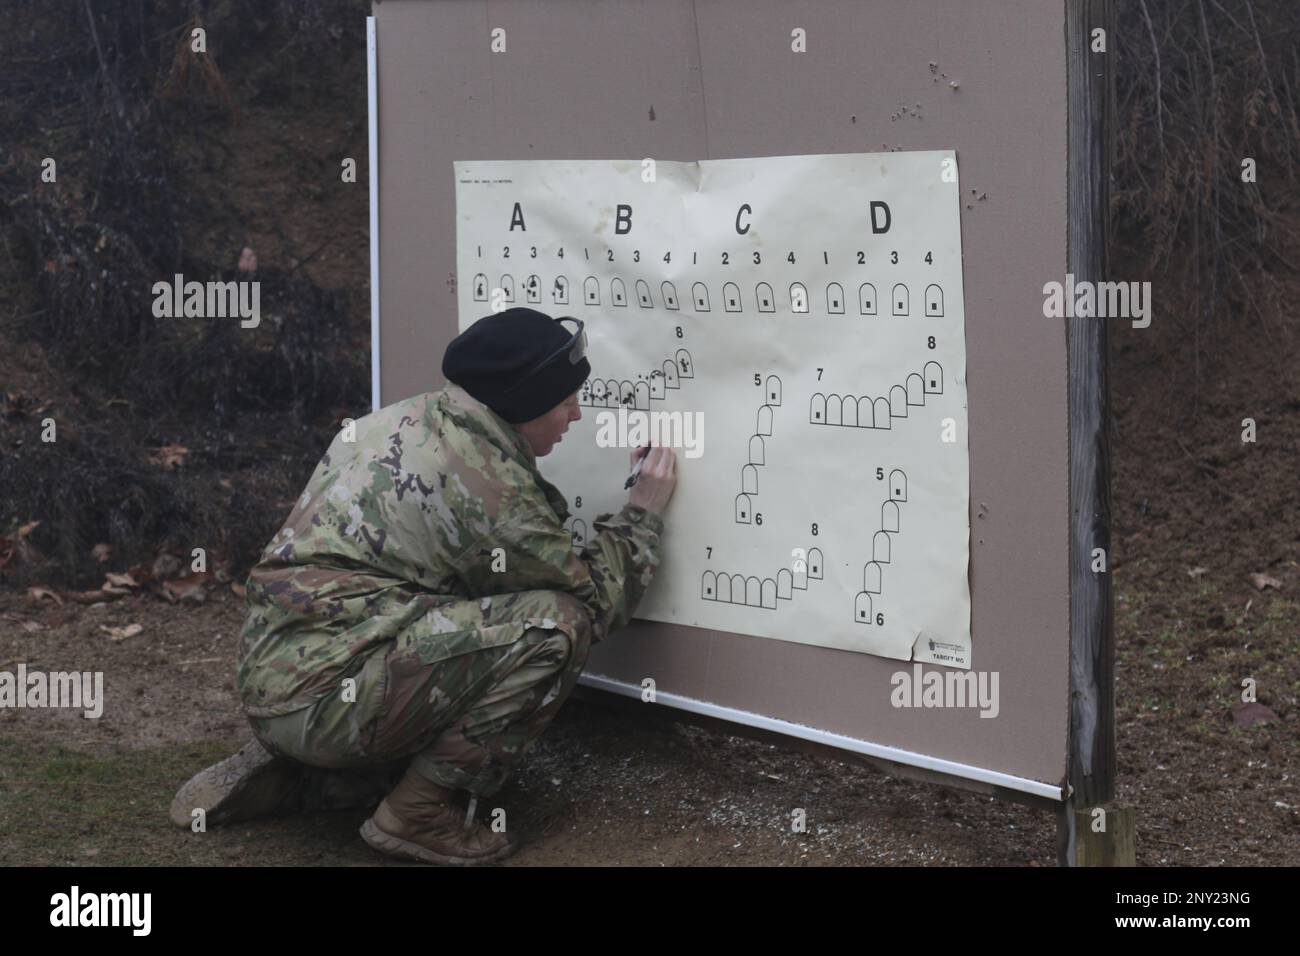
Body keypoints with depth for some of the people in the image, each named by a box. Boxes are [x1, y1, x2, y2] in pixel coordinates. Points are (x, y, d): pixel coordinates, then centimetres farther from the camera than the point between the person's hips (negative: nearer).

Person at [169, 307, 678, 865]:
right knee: (553, 627, -14)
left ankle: (276, 773, 19)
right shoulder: (482, 473, -14)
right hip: (326, 696, -10)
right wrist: (643, 516, 10)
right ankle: (421, 815, -6)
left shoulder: (404, 421, 12)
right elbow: (593, 599, -3)